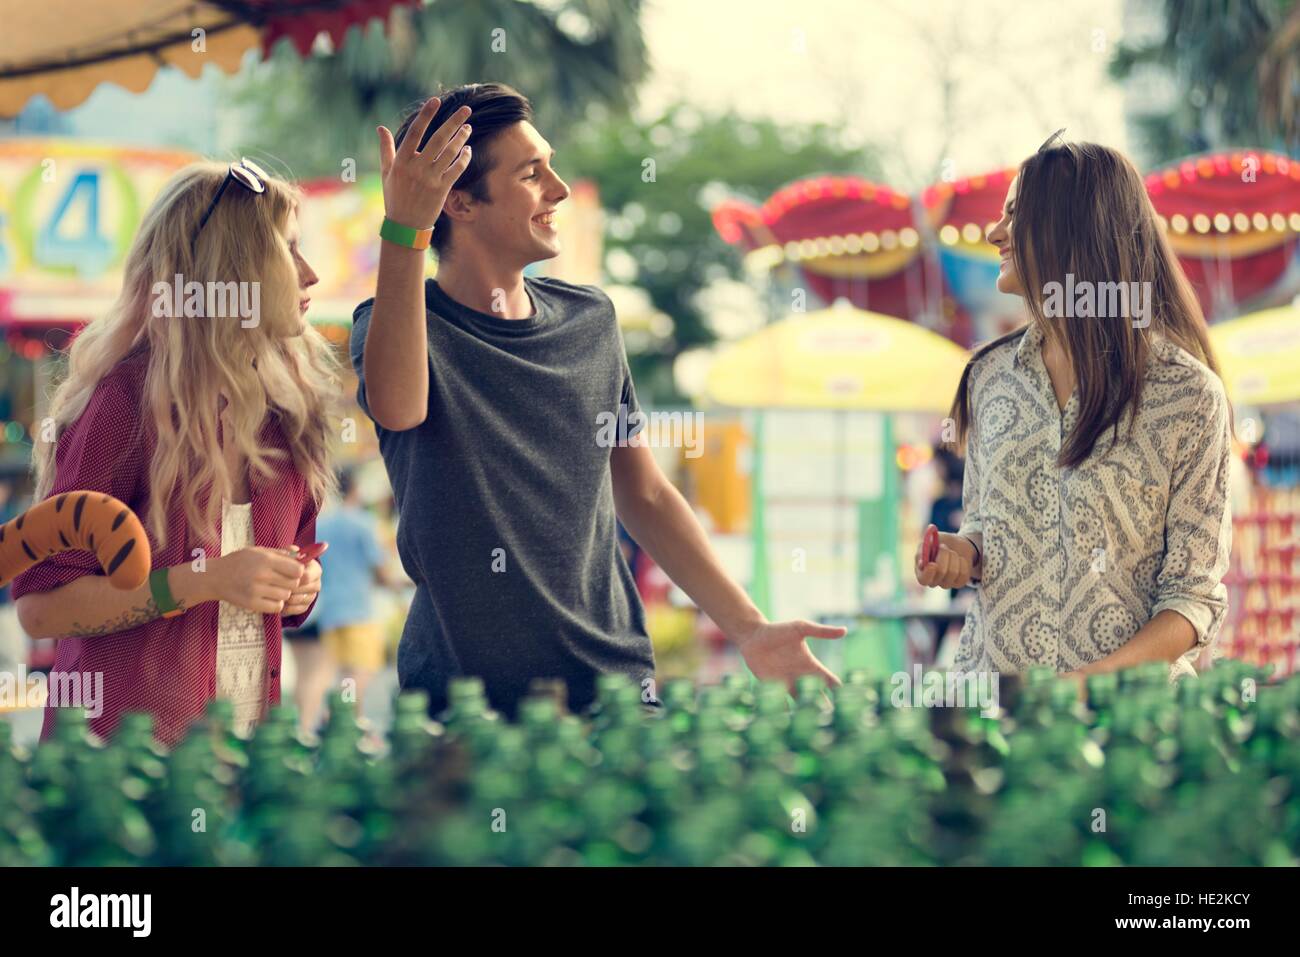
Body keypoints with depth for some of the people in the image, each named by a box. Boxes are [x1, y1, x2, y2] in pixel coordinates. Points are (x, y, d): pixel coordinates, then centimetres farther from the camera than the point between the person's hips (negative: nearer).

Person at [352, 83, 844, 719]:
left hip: (614, 674, 4)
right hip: (465, 700, -4)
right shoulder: (398, 322, -8)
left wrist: (748, 629, 9)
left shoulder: (590, 320, 8)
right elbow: (397, 407, -33)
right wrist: (403, 233, -44)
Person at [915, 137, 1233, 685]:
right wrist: (965, 552, -1)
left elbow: (1195, 596, -7)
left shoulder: (1188, 394, -7)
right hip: (992, 678, 3)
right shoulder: (992, 376, 8)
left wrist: (1101, 676, -21)